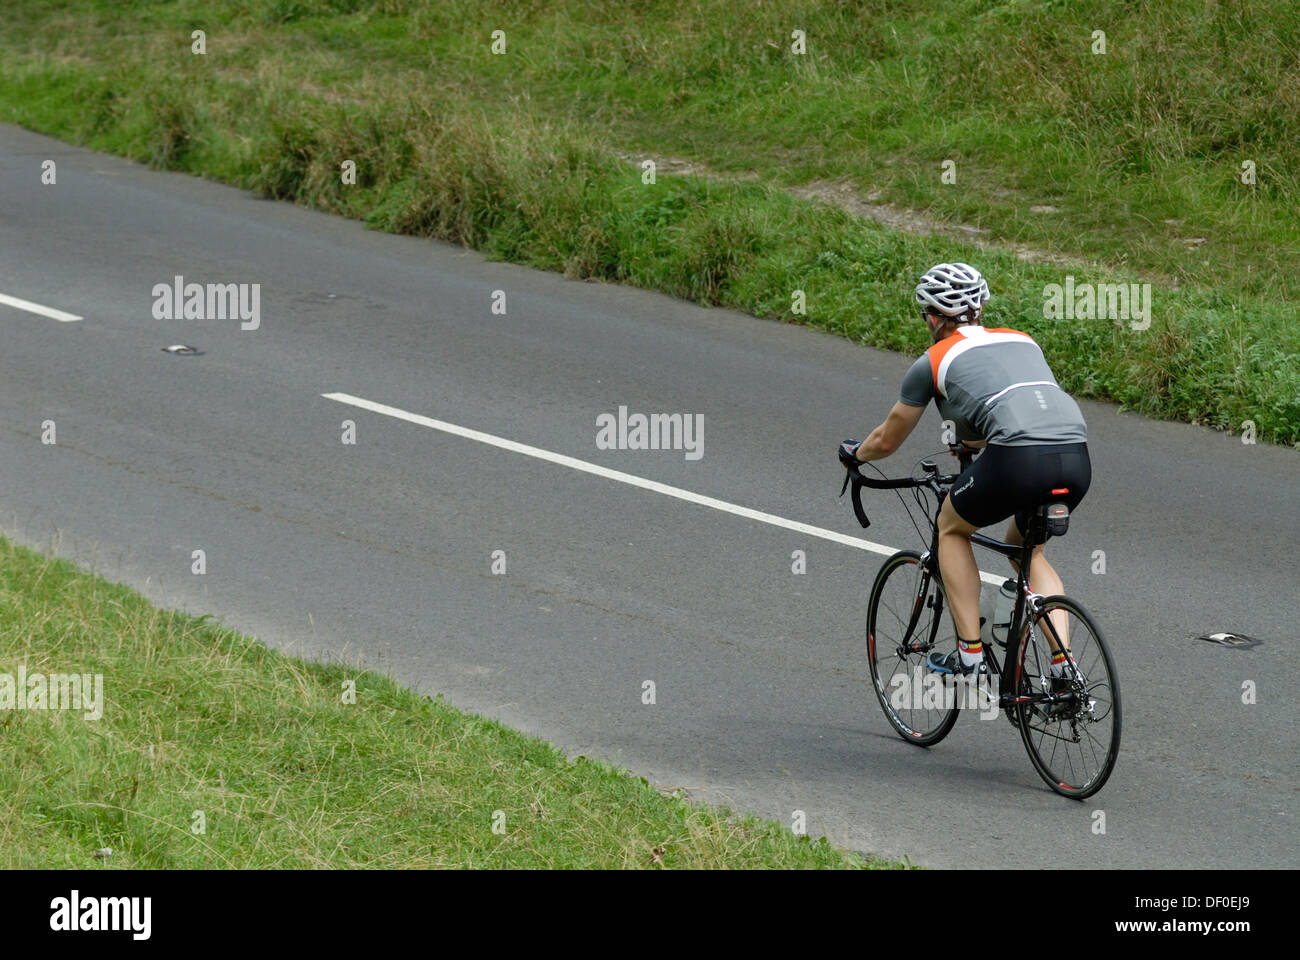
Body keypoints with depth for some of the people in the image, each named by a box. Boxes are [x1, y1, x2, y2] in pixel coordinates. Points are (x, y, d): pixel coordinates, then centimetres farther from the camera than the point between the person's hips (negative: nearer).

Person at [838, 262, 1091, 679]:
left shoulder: (934, 361, 16)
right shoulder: (1022, 340, 29)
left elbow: (886, 441, 29)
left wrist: (854, 452, 52)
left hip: (1019, 460, -5)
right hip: (1077, 458, 5)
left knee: (951, 529, 25)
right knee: (1027, 548, 30)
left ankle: (969, 654, 17)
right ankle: (1062, 666, 14)